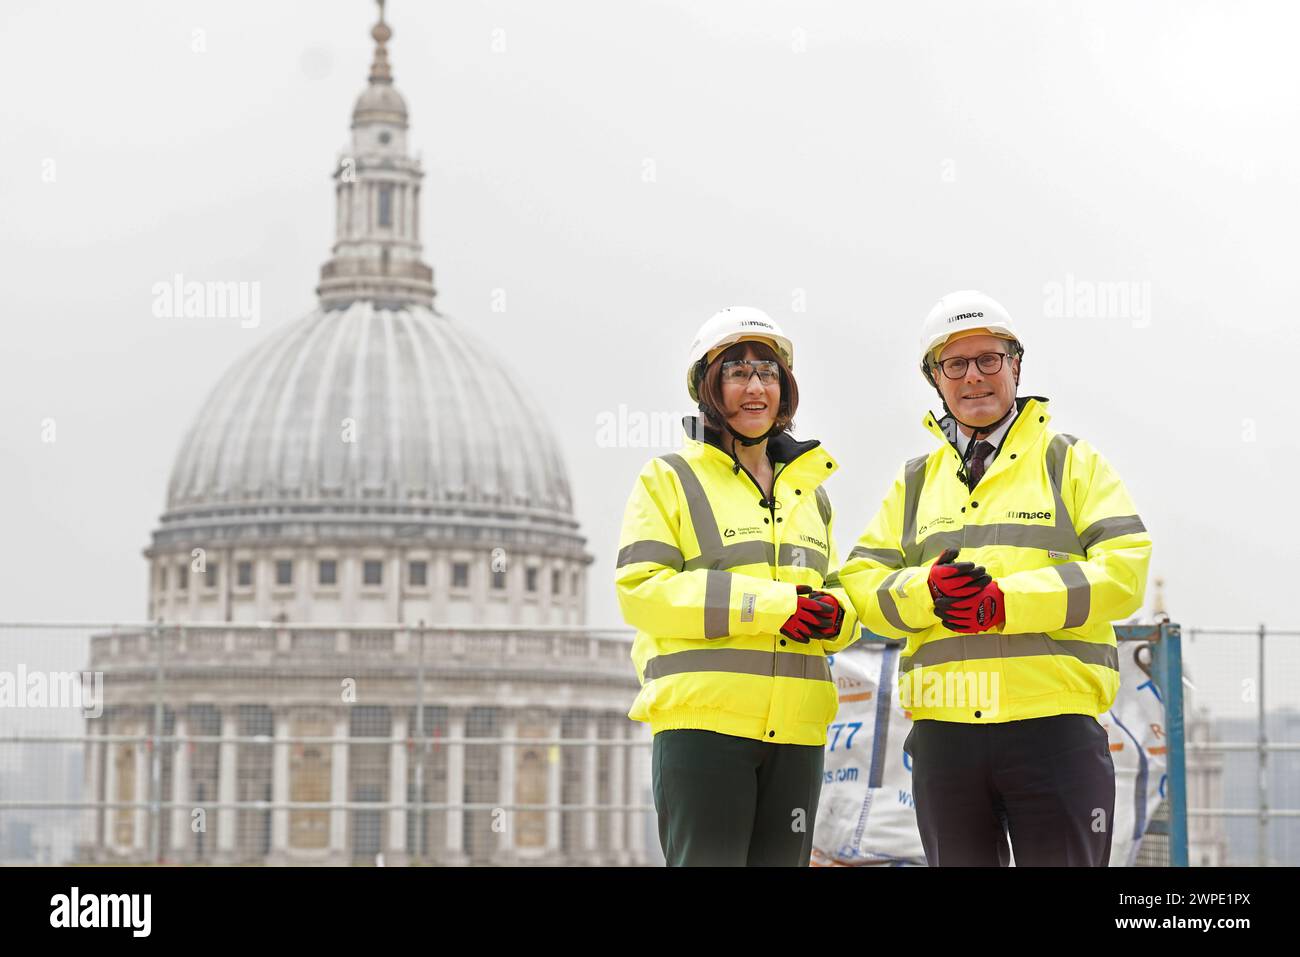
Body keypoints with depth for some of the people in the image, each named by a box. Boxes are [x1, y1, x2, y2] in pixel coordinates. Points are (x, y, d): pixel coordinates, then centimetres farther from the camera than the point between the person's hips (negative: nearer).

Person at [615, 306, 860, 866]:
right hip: (702, 718, -6)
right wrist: (773, 605, -17)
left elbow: (835, 592, 25)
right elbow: (640, 589, -9)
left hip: (794, 729, 6)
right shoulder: (670, 479, 3)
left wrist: (833, 614, -2)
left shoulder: (809, 490, 22)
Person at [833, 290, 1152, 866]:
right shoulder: (915, 482, 19)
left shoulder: (1072, 462, 8)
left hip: (1054, 725, -3)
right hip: (943, 728, 4)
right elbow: (863, 582, 11)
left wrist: (1009, 602, -16)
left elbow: (1124, 570, -5)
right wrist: (926, 591, -12)